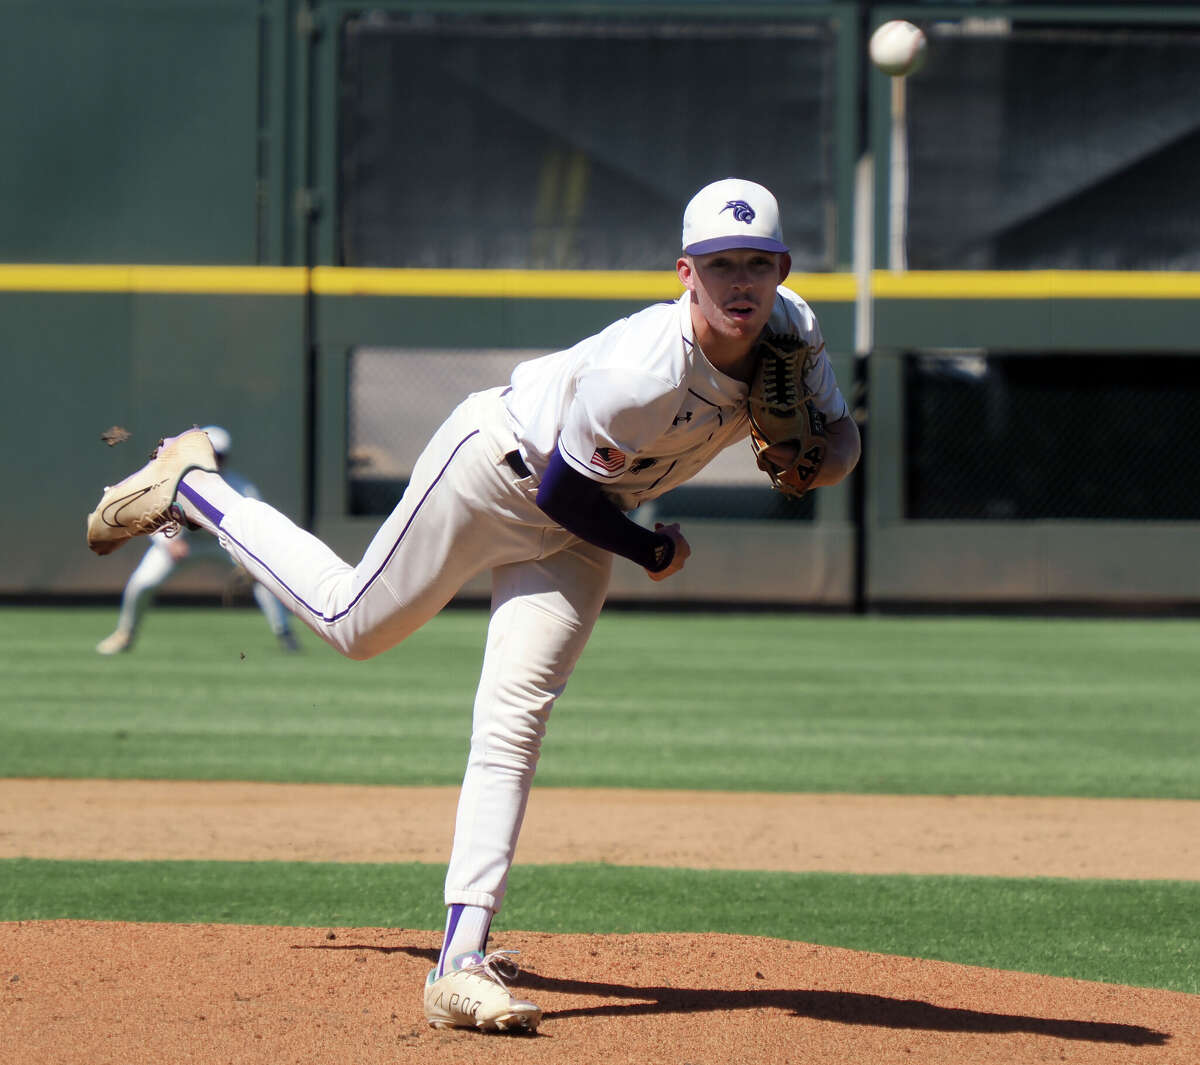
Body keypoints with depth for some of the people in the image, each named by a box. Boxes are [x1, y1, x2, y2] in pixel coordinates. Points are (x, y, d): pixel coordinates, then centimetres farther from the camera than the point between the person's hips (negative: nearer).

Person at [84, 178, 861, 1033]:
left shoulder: (794, 330, -19)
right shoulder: (642, 372, -38)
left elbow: (843, 438, -4)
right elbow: (564, 493, -26)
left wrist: (809, 454, -27)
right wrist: (652, 552, -11)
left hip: (580, 529, 5)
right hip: (496, 471, -5)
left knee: (514, 721, -7)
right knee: (353, 621, 11)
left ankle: (462, 962, -15)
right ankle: (191, 487, 33)